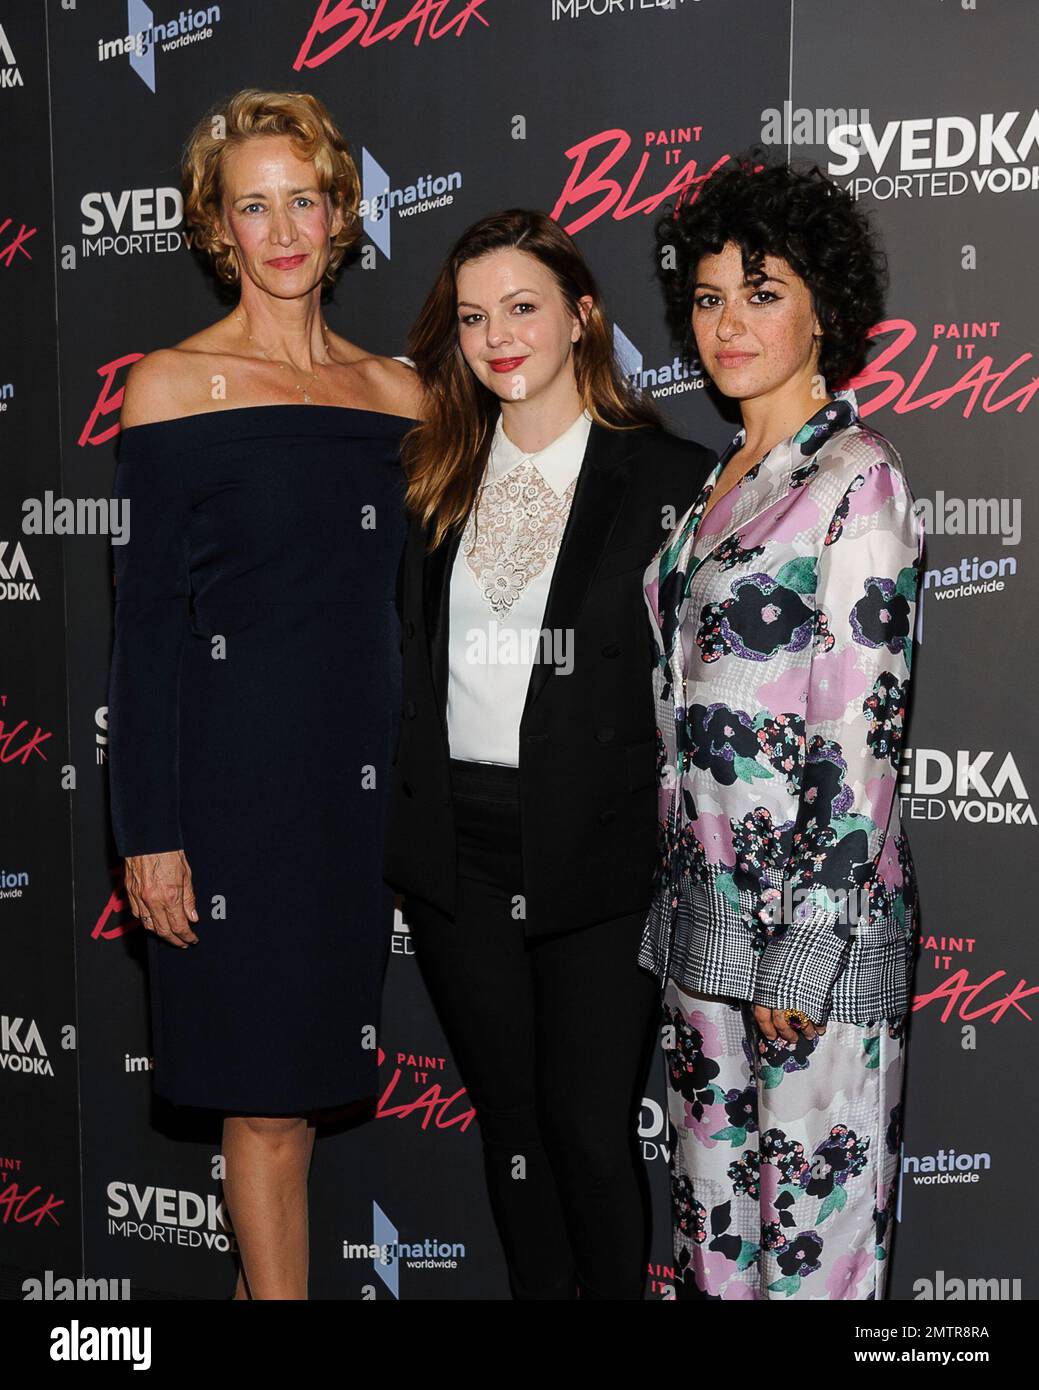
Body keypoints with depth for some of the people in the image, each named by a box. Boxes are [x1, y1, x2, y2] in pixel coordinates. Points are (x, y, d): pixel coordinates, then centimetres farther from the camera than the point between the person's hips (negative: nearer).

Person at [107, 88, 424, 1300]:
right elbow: (147, 620, -6)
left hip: (368, 768, 4)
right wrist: (151, 833, -10)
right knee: (267, 1094, 2)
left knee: (298, 1065, 12)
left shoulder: (395, 393, 8)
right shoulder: (172, 384, -4)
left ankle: (260, 1277, 30)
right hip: (236, 769, -4)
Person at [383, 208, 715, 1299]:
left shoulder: (666, 476, -4)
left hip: (597, 849, -4)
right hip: (458, 845, 4)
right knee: (510, 1125, 14)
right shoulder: (435, 474, 9)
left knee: (590, 1131, 1)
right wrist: (411, 823, 10)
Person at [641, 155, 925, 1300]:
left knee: (816, 1207, 3)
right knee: (711, 1192, 16)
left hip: (812, 911, -8)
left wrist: (803, 945, -17)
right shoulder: (726, 477, 13)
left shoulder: (855, 478, -11)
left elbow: (860, 732, -16)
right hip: (703, 900, 8)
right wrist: (681, 896, 16)